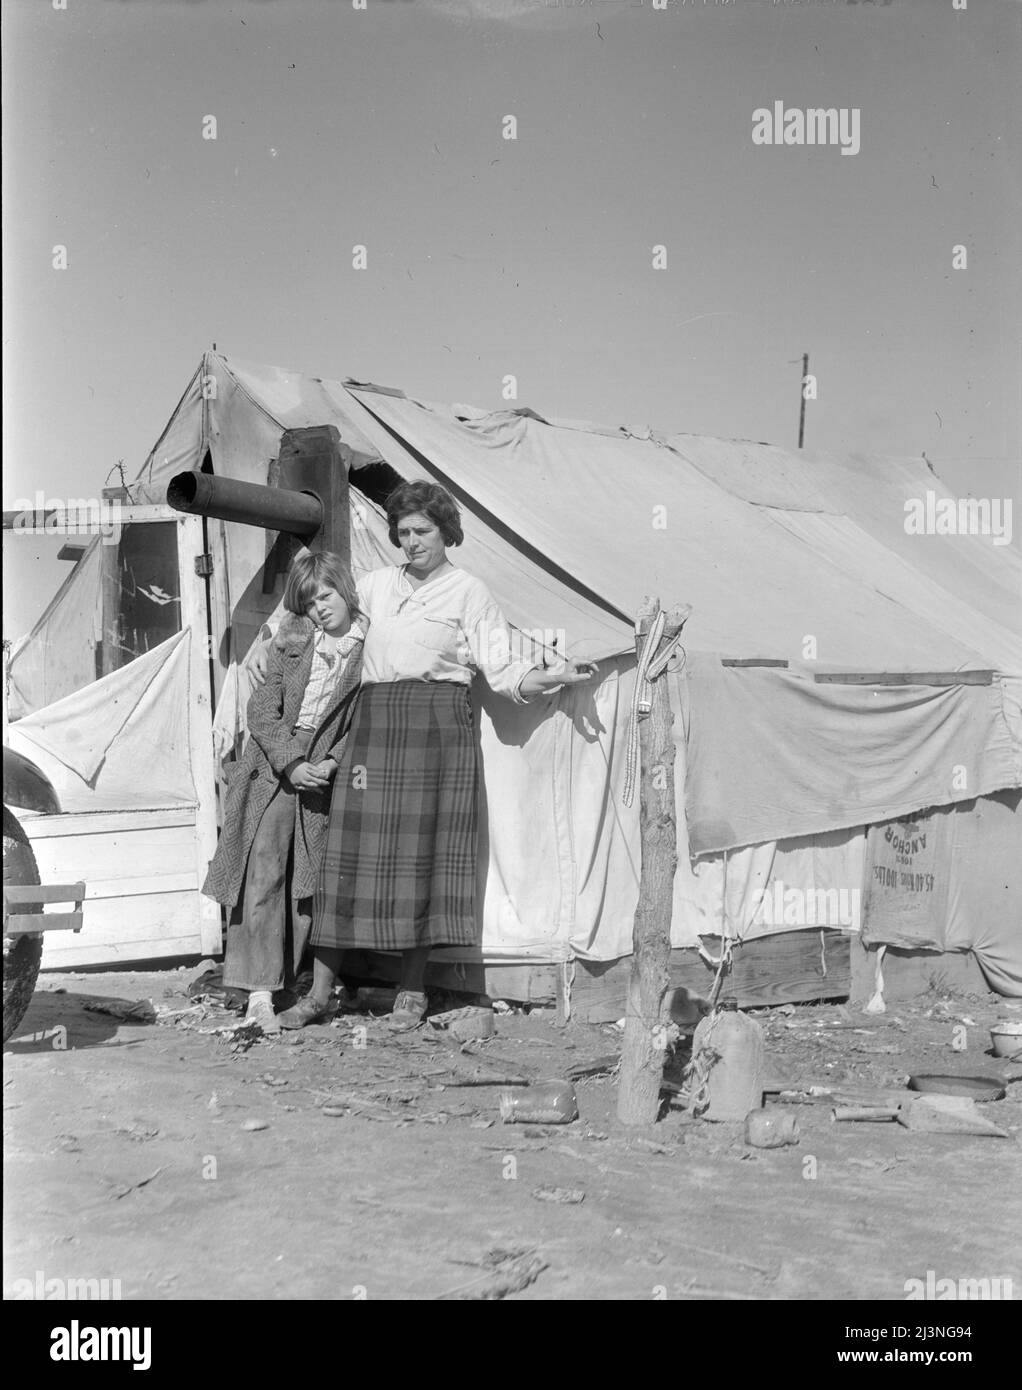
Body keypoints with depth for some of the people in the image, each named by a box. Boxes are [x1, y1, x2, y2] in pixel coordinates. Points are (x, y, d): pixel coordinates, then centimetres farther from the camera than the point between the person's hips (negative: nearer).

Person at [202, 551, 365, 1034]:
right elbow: (262, 708, 0)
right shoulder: (290, 639, 2)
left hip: (323, 775, 0)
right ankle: (259, 992, -5)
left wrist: (331, 763, -12)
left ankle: (305, 984, 12)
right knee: (264, 872, -6)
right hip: (272, 766, 0)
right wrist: (290, 763, -11)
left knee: (308, 883, 4)